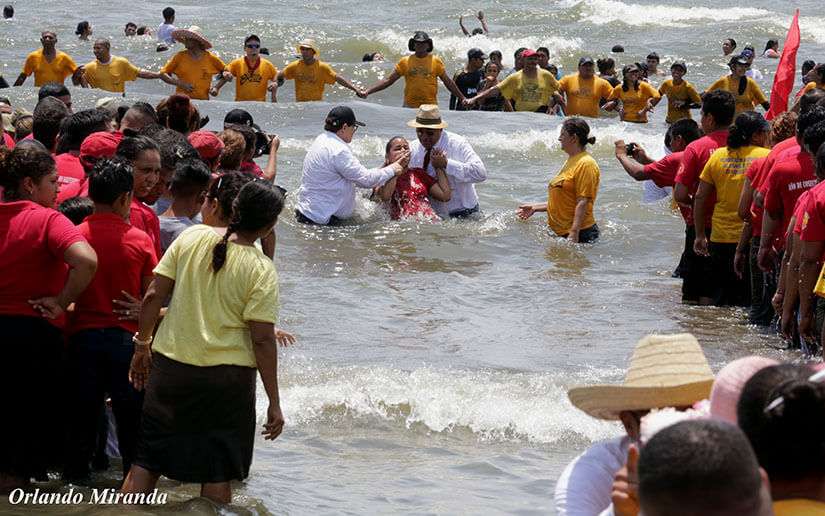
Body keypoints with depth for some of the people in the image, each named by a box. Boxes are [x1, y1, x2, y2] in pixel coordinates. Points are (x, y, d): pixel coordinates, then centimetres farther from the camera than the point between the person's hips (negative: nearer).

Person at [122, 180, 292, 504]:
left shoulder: (192, 237, -2)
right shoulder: (261, 270, -11)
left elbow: (153, 296, -2)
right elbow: (262, 340, -13)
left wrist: (142, 345, 12)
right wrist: (274, 403, -6)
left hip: (170, 367, 3)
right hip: (226, 378, -3)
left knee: (147, 458, 14)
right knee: (218, 472, 8)